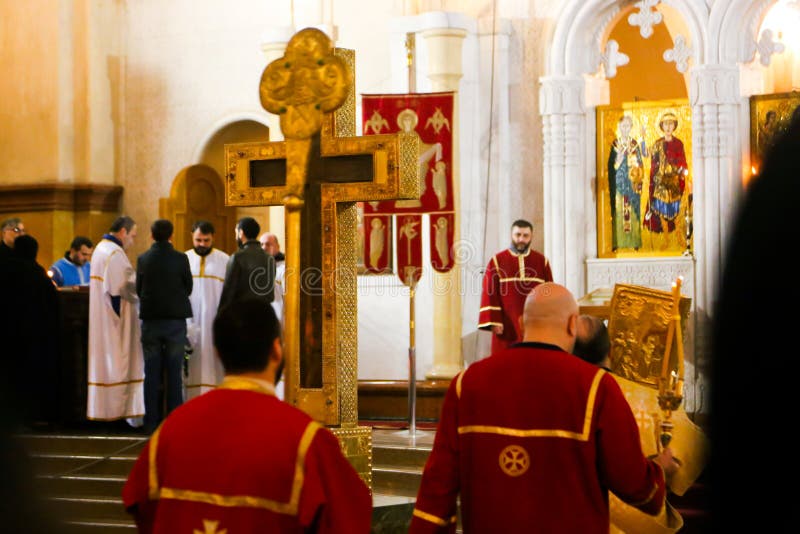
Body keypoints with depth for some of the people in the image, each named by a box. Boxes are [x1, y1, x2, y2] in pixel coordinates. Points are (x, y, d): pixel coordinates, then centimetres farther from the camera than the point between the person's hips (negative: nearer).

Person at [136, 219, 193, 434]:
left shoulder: (143, 259, -3)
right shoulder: (180, 259, -8)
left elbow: (138, 289, 5)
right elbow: (189, 288, 2)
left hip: (150, 320, 1)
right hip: (175, 319, -1)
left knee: (152, 373, 7)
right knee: (174, 373, 4)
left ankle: (152, 422, 8)